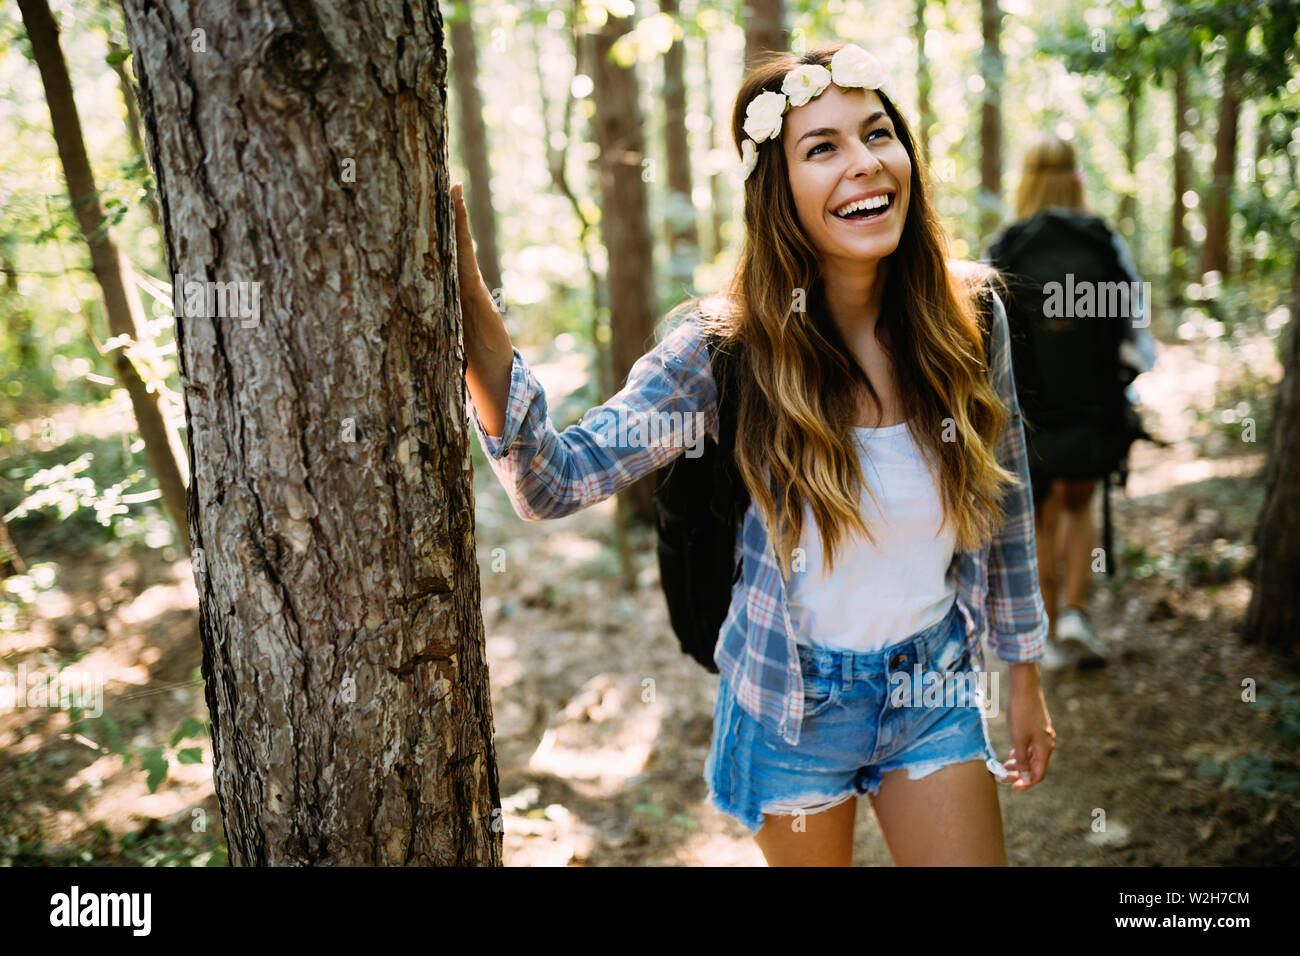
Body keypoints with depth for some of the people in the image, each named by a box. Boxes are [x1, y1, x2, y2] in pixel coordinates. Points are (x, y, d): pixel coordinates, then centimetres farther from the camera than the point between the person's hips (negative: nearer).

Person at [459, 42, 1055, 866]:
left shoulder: (969, 313, -11)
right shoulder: (732, 342, -19)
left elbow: (1006, 503, 1)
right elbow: (556, 480, -26)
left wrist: (1025, 673, 8)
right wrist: (468, 298, -39)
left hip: (935, 688, 2)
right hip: (794, 698, -1)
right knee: (814, 858, 20)